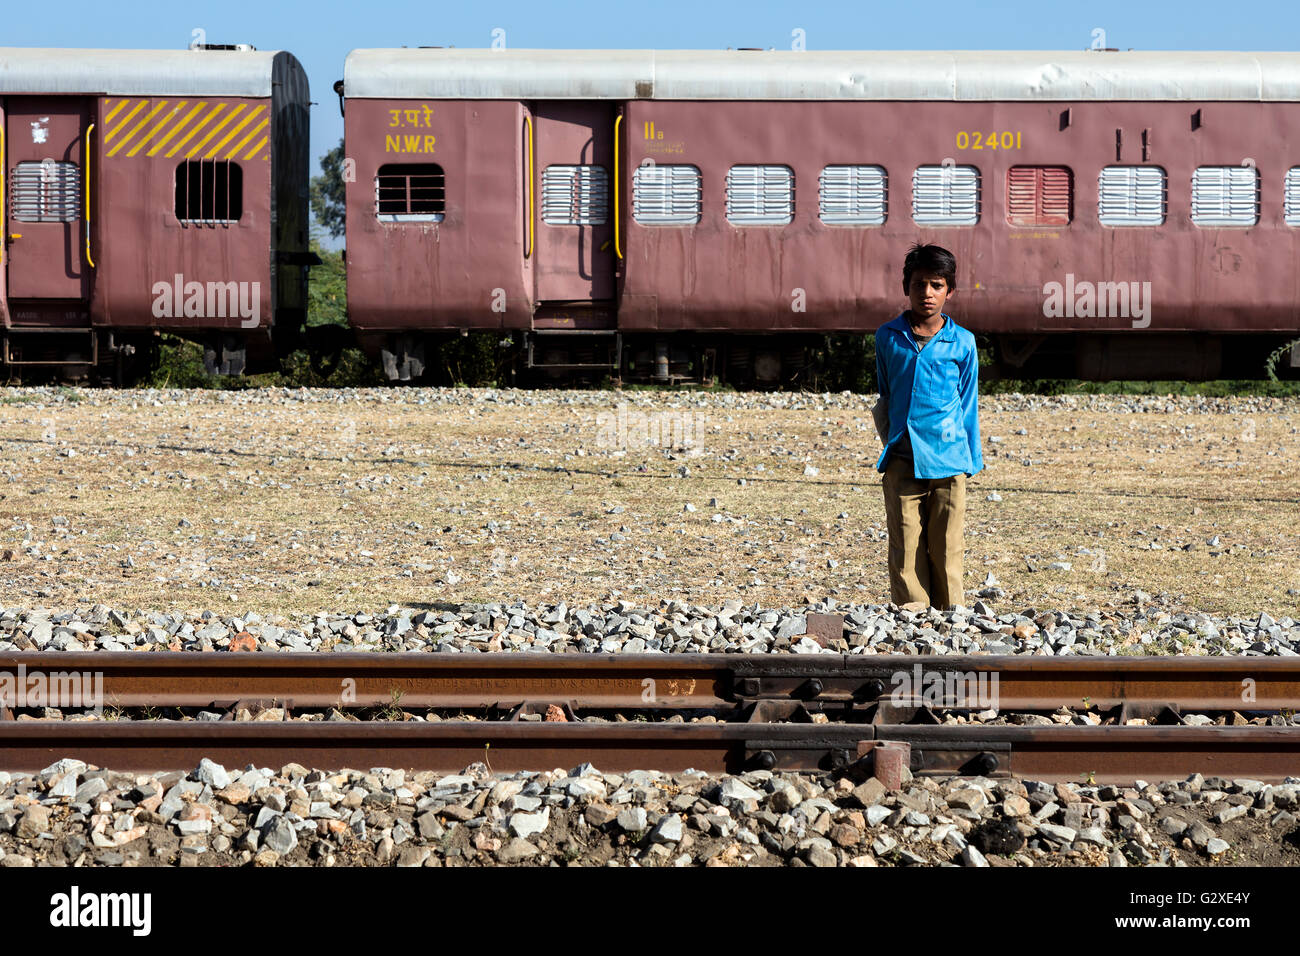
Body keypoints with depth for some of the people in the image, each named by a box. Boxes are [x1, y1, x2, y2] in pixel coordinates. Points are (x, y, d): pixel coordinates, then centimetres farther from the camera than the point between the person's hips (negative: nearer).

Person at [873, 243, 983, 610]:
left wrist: (971, 461, 8)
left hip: (949, 461, -1)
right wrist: (890, 440, 11)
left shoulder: (962, 342, 4)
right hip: (902, 462, 1)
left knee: (945, 550, 3)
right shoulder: (887, 337, 7)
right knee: (905, 551, -1)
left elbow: (968, 405, 10)